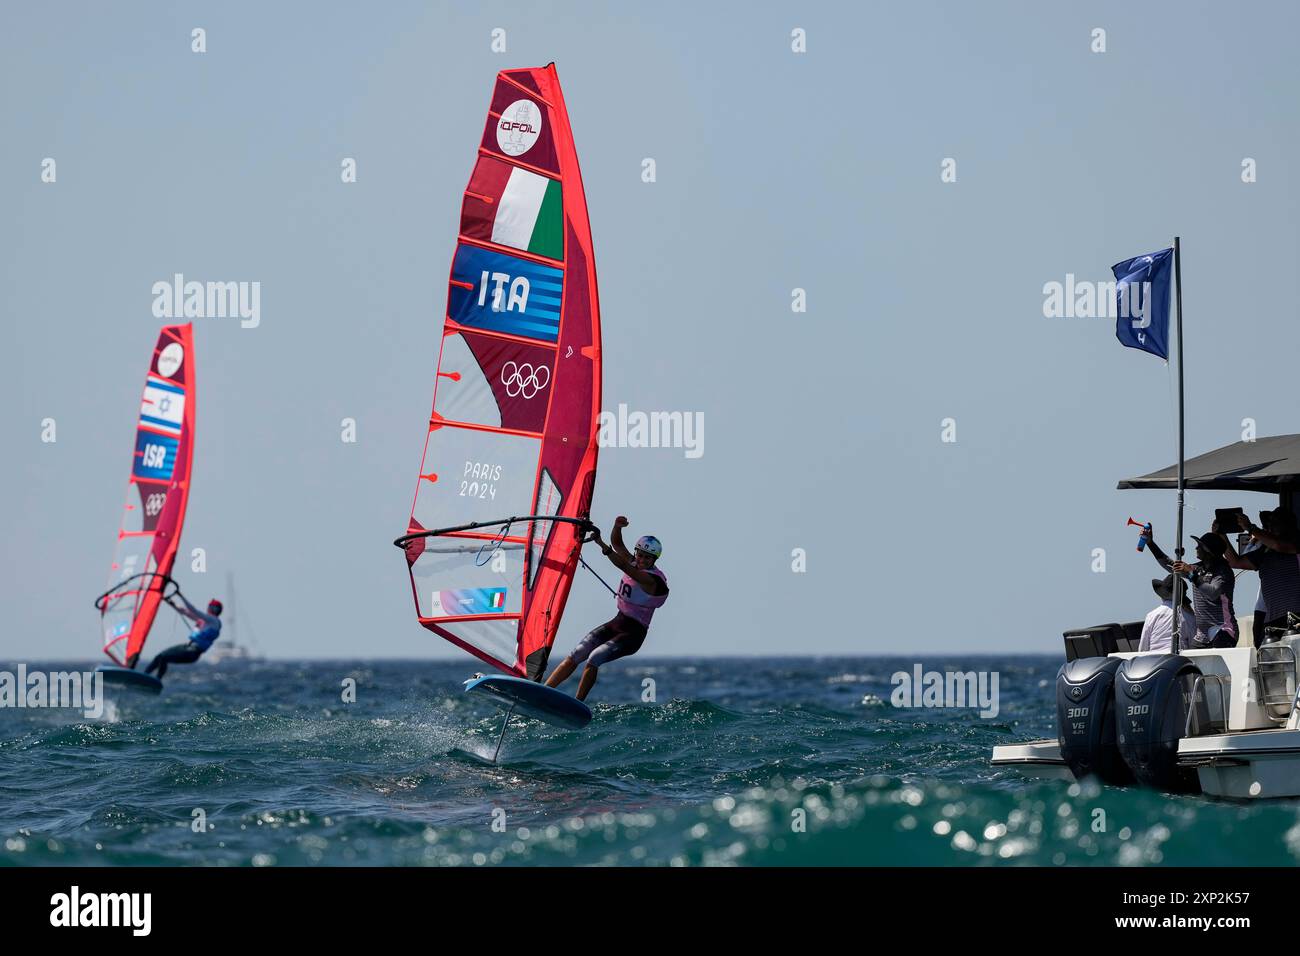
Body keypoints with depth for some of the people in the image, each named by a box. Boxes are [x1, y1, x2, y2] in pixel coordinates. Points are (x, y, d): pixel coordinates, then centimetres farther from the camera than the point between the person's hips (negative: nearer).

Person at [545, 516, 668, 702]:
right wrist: (617, 527, -15)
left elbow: (622, 566, -32)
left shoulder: (651, 579, -18)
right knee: (576, 655, -8)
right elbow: (616, 543, 7)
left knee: (593, 659, -26)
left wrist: (601, 544, -42)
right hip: (615, 624, 8)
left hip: (632, 634, -8)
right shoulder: (634, 565, 7)